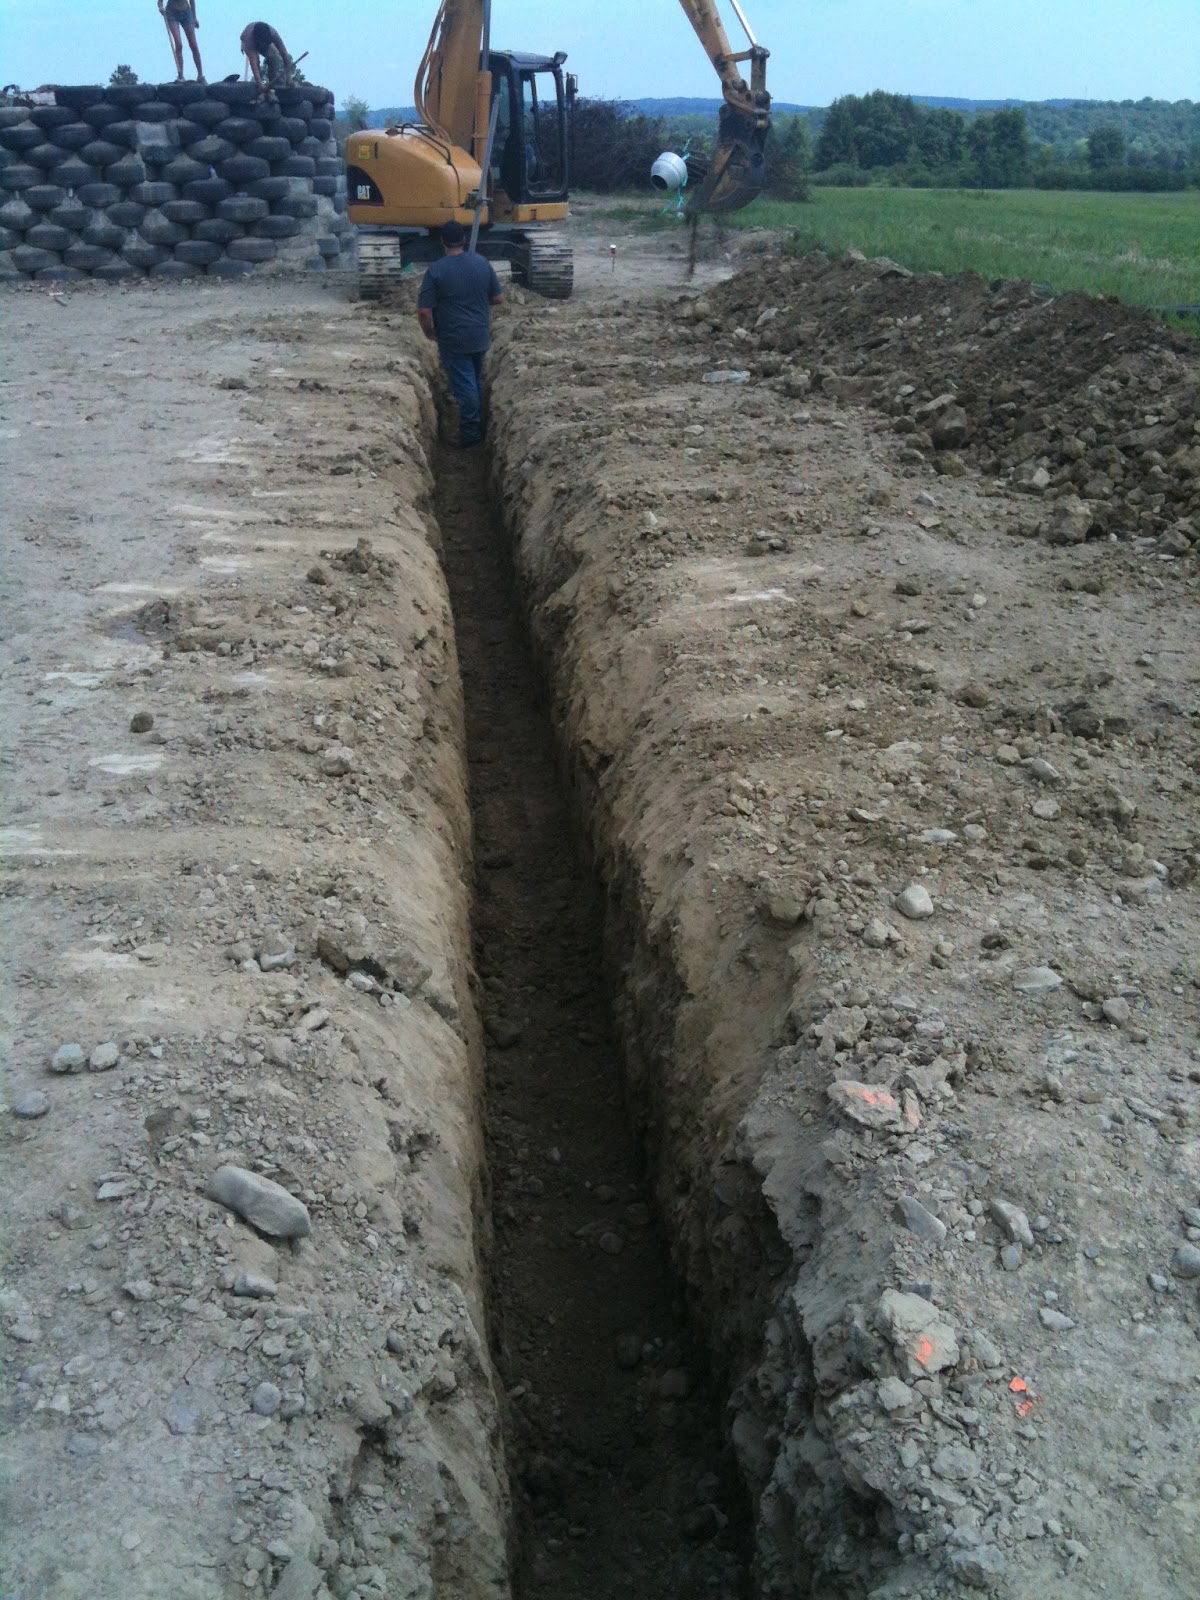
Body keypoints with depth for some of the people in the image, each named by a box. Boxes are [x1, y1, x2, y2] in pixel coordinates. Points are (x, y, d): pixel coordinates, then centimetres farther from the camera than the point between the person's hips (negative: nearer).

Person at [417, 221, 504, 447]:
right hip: (481, 336, 4)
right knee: (476, 382, 20)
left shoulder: (436, 270, -14)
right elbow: (498, 297, 6)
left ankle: (470, 434, 7)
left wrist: (429, 332, 1)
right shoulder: (482, 263, -2)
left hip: (453, 340, -4)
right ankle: (478, 425, 32)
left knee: (464, 386, 2)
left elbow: (424, 310, -16)